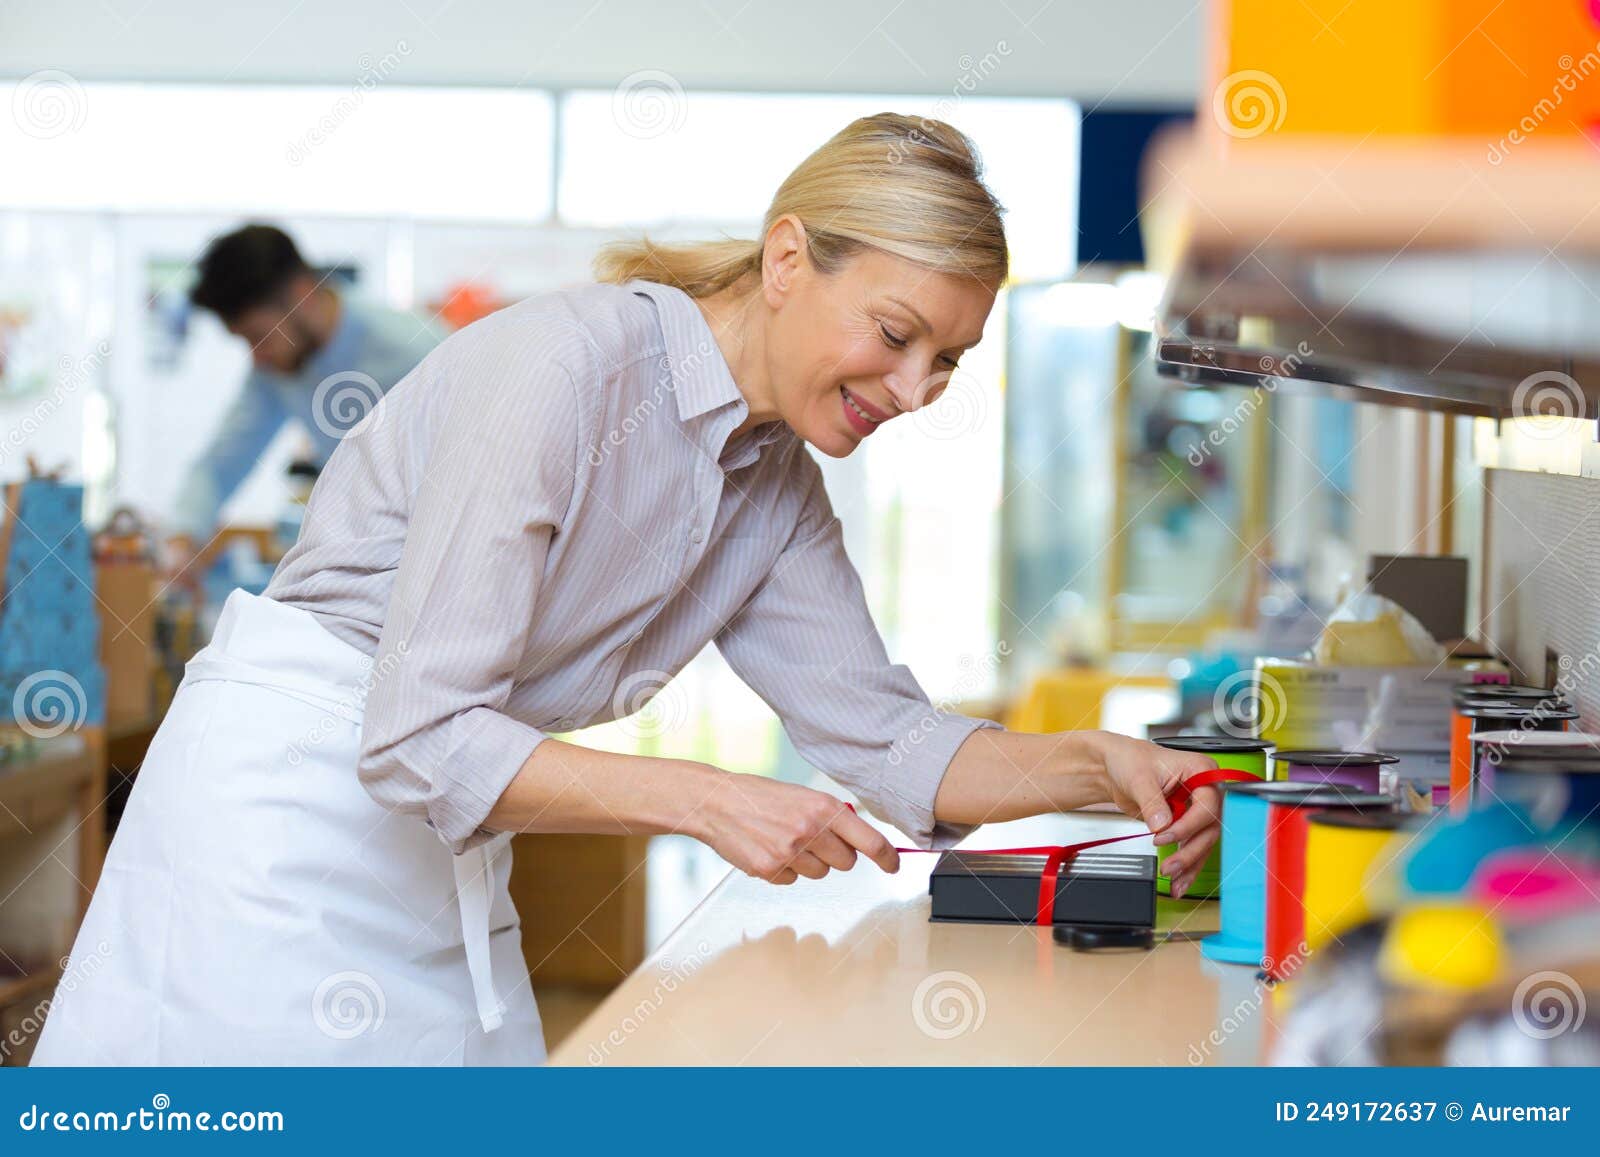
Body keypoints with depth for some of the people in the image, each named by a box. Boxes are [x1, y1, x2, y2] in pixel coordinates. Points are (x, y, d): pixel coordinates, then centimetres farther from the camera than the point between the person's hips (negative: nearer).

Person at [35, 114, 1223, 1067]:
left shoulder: (779, 489, 6)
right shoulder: (567, 362, -21)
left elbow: (883, 736, 5)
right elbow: (421, 735, -24)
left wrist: (1094, 766, -12)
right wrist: (704, 799, -30)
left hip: (445, 845, 8)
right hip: (288, 807, -8)